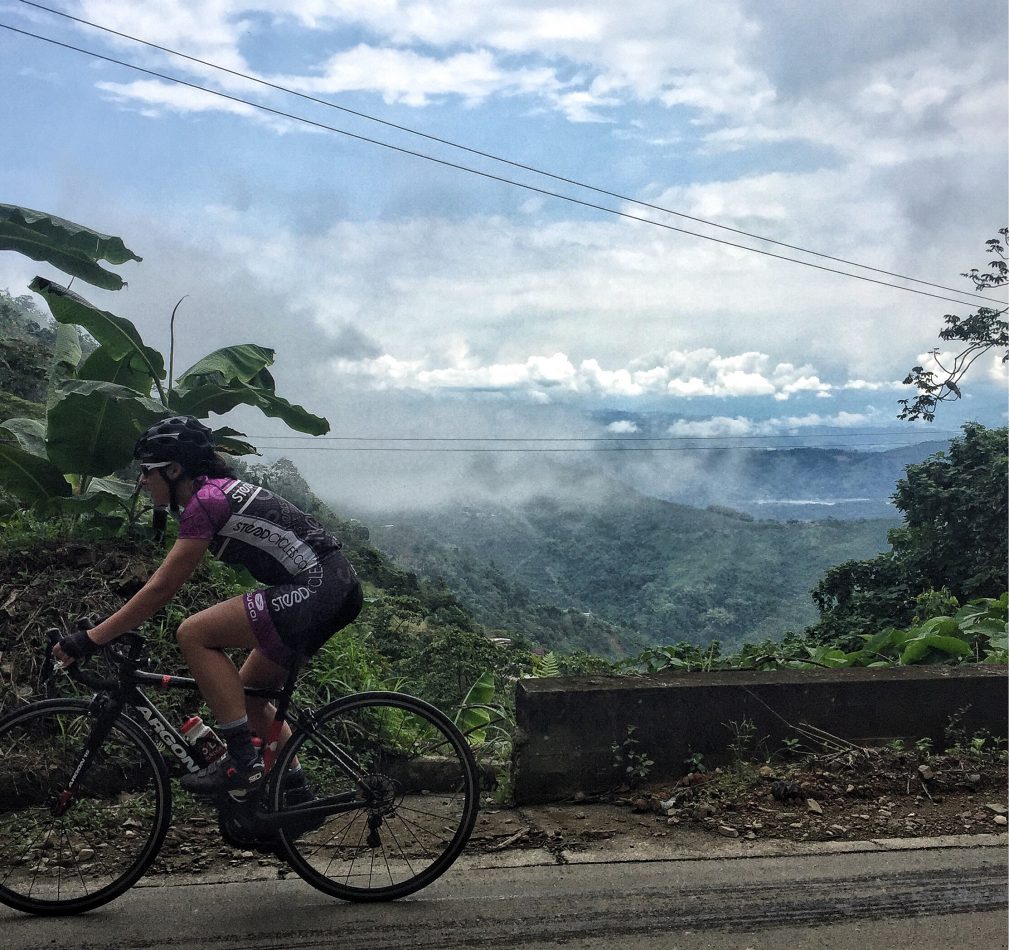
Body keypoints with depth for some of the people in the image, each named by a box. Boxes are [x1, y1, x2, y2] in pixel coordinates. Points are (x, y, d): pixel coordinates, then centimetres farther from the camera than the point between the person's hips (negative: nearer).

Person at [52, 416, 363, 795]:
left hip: (316, 589, -11)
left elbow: (161, 588, -12)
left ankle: (242, 760, -9)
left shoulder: (205, 501, -11)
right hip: (336, 589, 11)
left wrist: (91, 639, -6)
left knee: (193, 633, -12)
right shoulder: (220, 490, 18)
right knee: (246, 691, 18)